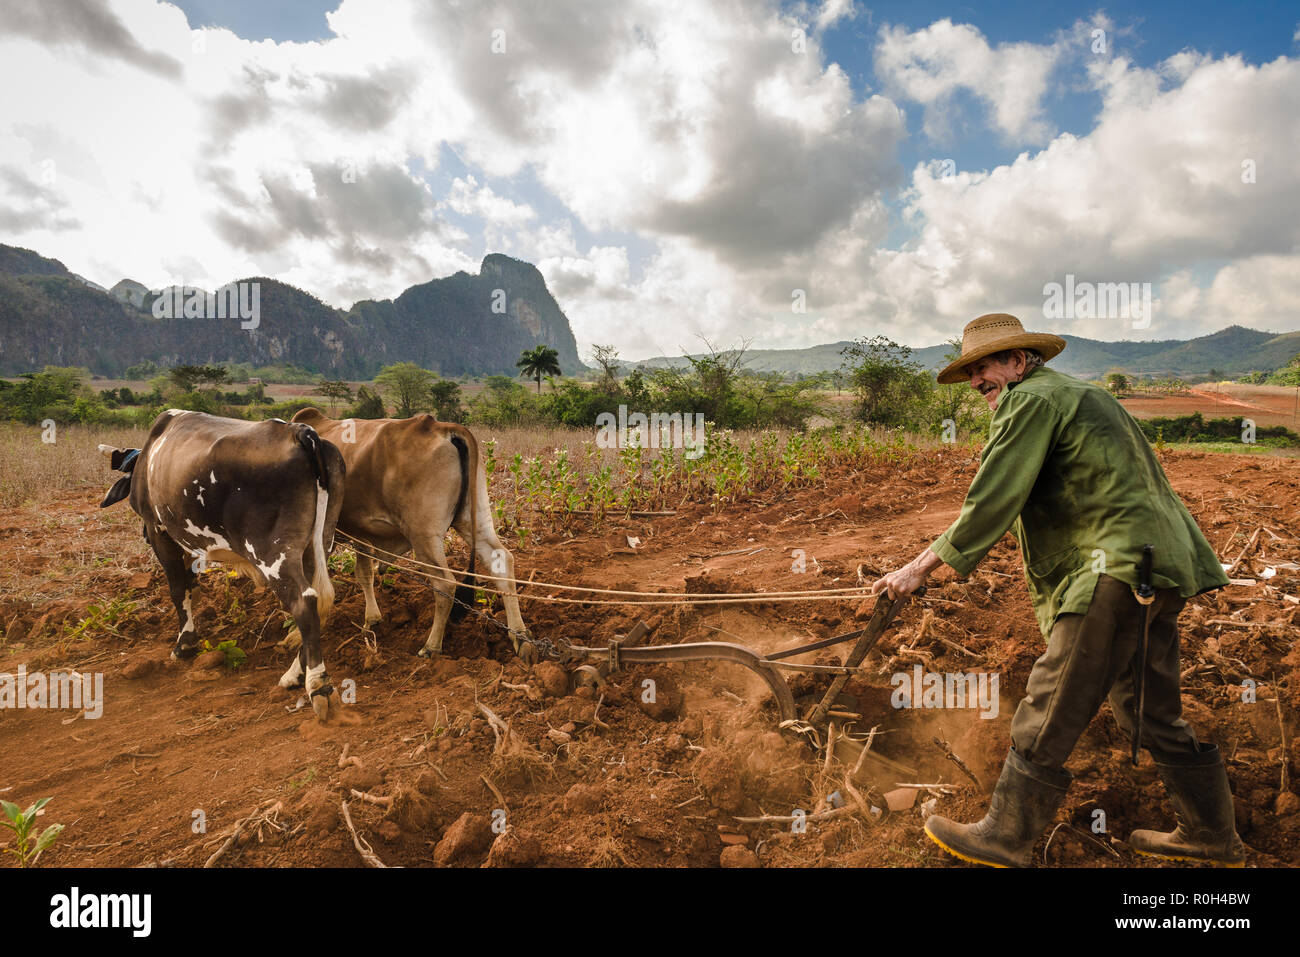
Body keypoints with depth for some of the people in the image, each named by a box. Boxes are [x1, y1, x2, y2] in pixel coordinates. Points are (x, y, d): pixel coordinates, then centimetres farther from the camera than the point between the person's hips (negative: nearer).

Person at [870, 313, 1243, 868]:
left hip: (1120, 569, -11)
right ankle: (1212, 836, 33)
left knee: (1050, 714, -4)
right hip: (1156, 570, 11)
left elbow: (992, 500, -14)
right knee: (1152, 713, 20)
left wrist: (923, 565, -11)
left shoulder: (1031, 400, -7)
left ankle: (1005, 838, 5)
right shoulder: (1078, 396, 25)